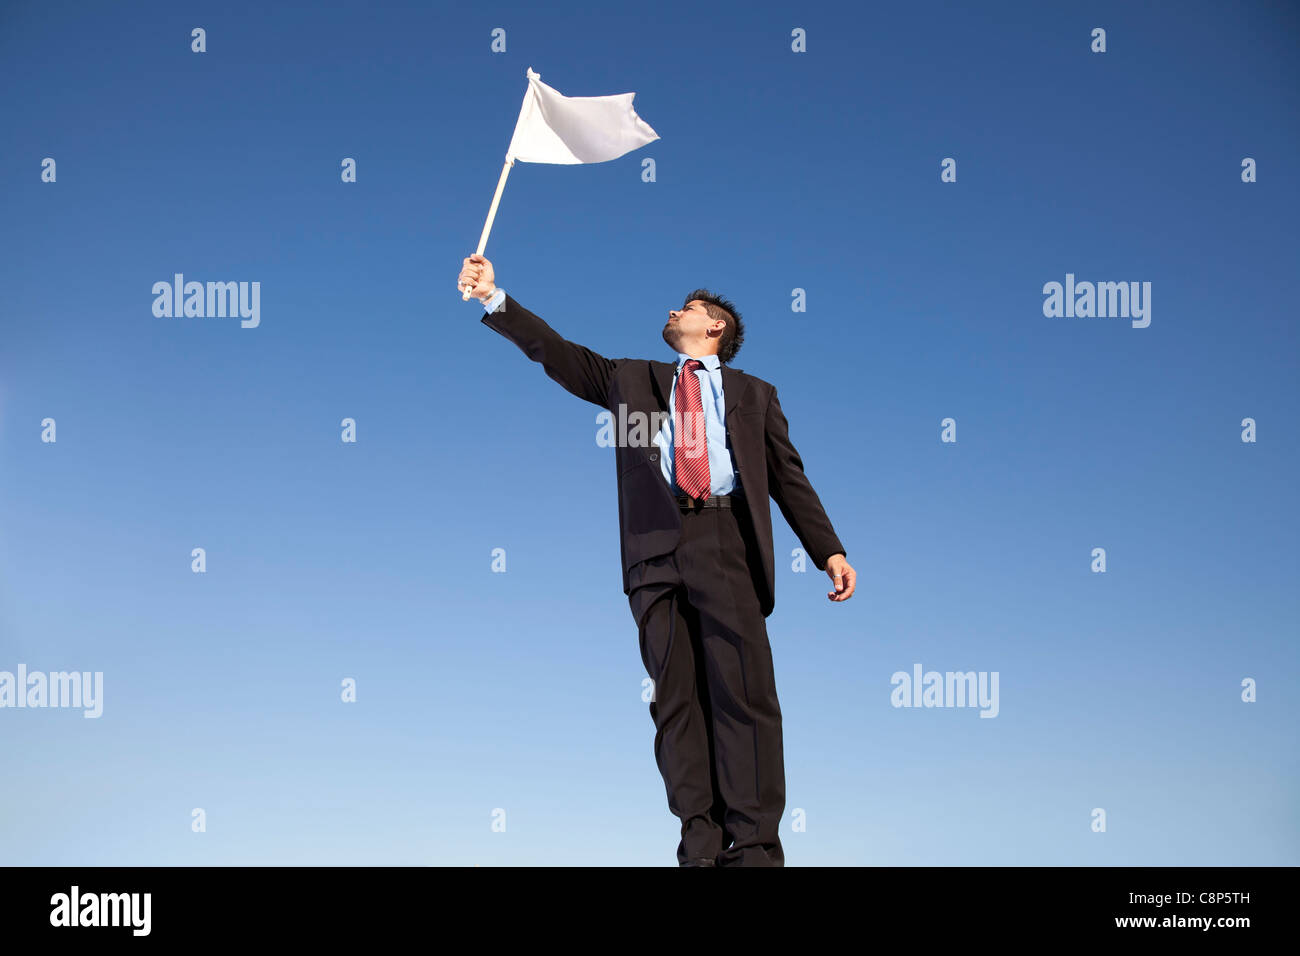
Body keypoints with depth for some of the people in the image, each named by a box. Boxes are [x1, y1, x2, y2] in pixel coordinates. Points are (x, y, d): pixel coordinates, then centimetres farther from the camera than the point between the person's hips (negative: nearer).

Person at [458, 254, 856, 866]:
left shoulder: (754, 394, 24)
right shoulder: (632, 379, 27)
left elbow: (789, 478, 18)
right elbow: (556, 352, 19)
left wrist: (830, 552, 7)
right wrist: (494, 298, 8)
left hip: (725, 541, -1)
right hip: (656, 549, 2)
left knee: (744, 691, -12)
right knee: (677, 697, -3)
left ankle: (754, 849, -12)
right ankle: (701, 848, -2)